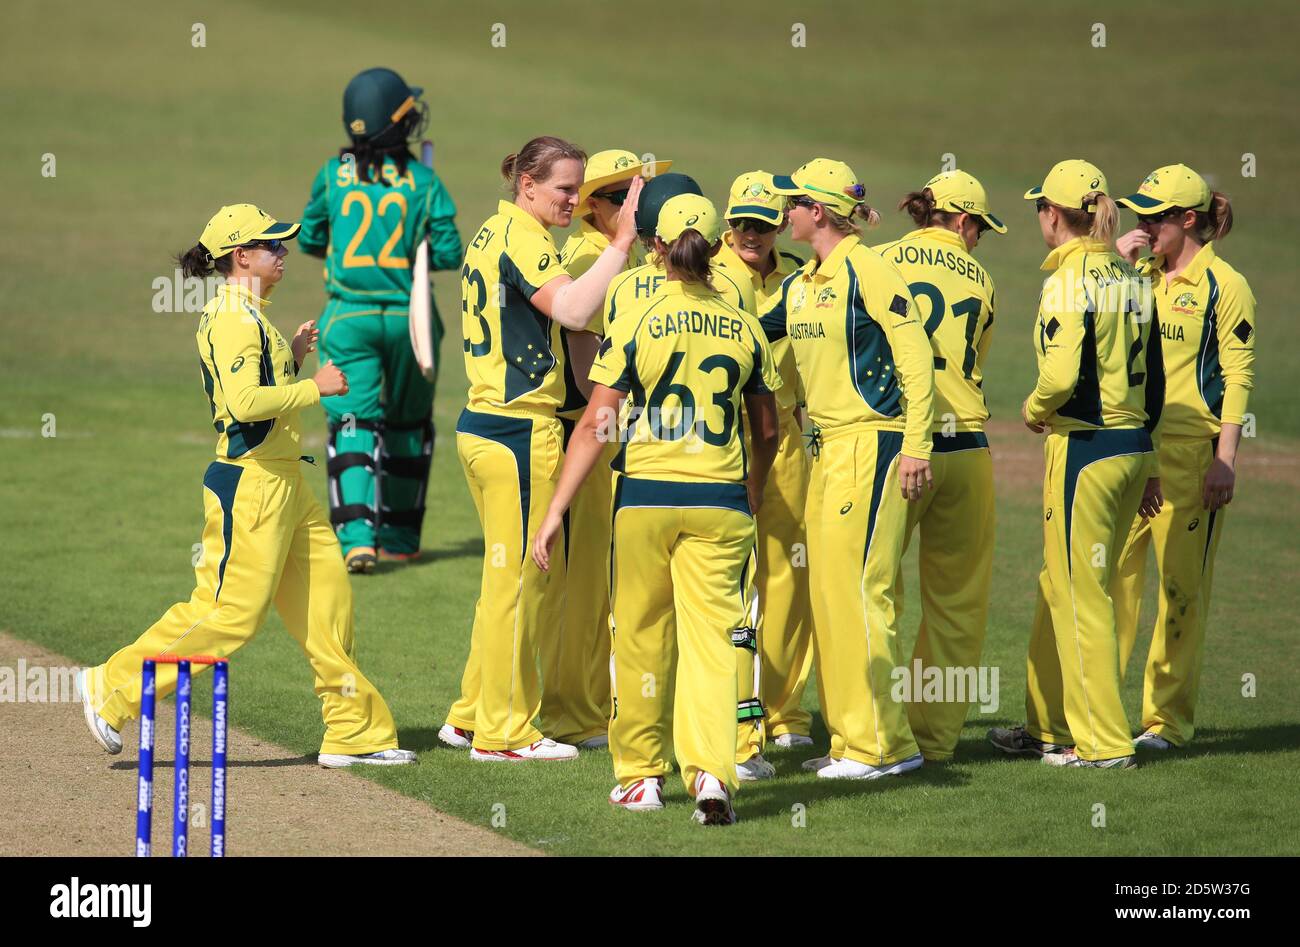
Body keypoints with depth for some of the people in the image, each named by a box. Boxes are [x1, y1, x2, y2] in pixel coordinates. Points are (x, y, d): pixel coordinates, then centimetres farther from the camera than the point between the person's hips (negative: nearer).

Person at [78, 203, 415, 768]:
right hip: (250, 483, -10)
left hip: (283, 481, 10)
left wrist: (290, 359, 14)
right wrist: (314, 386, -19)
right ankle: (113, 689, 3)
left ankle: (356, 732, 13)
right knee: (229, 613, -7)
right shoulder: (233, 318, -16)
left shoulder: (248, 316, 16)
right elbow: (244, 403, -27)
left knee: (327, 600, 9)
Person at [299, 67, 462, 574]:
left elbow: (309, 239, 7)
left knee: (353, 424, -2)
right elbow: (449, 252, -9)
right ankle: (399, 536, 26)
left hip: (348, 317, 0)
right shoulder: (423, 181, -7)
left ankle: (357, 536, -21)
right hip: (408, 317, 0)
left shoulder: (333, 176, -3)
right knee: (408, 424, 18)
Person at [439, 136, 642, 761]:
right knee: (520, 578, -2)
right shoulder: (523, 240, -14)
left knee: (512, 577, 16)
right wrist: (619, 246, -30)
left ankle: (472, 717, 21)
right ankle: (503, 733, 4)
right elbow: (572, 311, -29)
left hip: (482, 424, 10)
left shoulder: (492, 235, 17)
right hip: (520, 430, -10)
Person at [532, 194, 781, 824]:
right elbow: (766, 431, 16)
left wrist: (556, 512, -5)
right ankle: (711, 772, -17)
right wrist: (753, 492, 36)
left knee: (641, 637, 12)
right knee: (710, 639, 0)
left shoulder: (636, 324, -5)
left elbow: (596, 426, -8)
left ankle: (640, 775, 21)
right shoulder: (744, 329, 4)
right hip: (719, 500, 1)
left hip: (645, 496, -1)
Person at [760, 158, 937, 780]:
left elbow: (916, 357, -13)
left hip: (872, 442, -9)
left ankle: (882, 744, -5)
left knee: (855, 588, -10)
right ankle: (851, 738, 14)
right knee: (828, 592, 9)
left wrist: (916, 446, -17)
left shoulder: (865, 271, -11)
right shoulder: (799, 286, 14)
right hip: (828, 445, 9)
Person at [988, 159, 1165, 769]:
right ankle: (1050, 725, 26)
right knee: (1060, 588, 18)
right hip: (1132, 445, 8)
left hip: (1083, 450, -8)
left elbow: (1061, 375, -23)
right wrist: (1147, 464, 20)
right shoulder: (1130, 280, 10)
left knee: (1080, 598, 0)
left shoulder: (1068, 283, -14)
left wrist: (1034, 410, -2)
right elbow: (1154, 380, 14)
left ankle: (1103, 742, 4)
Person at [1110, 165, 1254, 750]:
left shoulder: (1223, 286, -4)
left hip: (1190, 454, -6)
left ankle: (1167, 717, 5)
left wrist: (1225, 460, -13)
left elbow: (1238, 377, -7)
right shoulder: (1140, 277, 14)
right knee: (1111, 576, 5)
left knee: (1181, 587, -2)